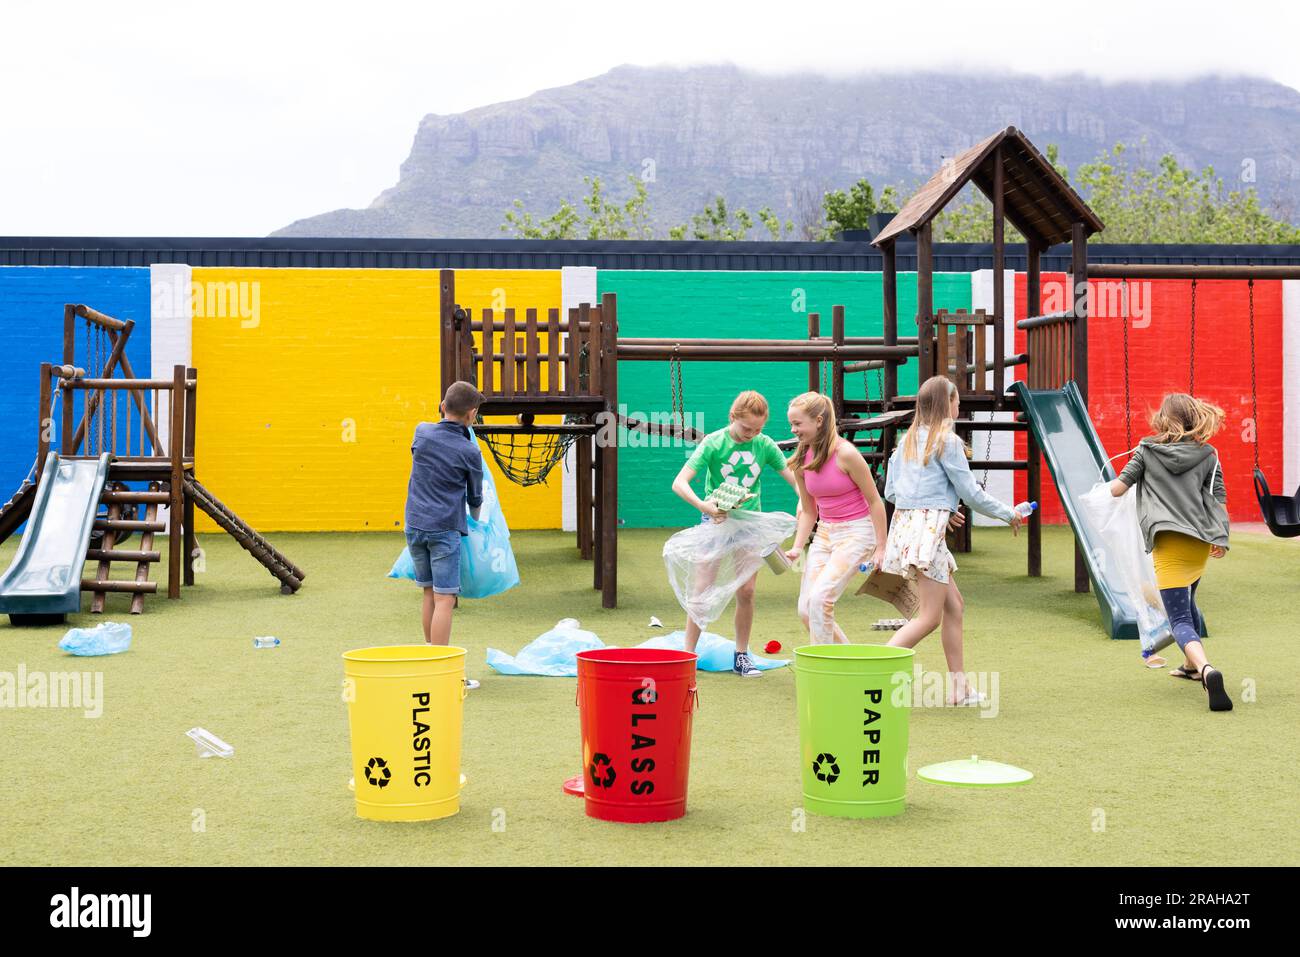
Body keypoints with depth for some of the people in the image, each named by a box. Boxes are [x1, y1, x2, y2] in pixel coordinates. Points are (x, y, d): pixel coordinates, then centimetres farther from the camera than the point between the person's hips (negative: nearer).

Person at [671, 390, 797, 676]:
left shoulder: (765, 445, -3)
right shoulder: (713, 443, -12)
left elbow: (794, 478, -2)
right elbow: (679, 483, -19)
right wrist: (703, 505, -36)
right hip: (716, 521, -3)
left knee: (746, 591, 0)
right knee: (704, 589, -6)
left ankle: (741, 656, 14)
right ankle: (688, 655, 2)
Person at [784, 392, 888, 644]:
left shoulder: (845, 453, -16)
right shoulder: (801, 460, 3)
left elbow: (874, 501, -10)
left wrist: (880, 547, -10)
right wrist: (797, 548, 0)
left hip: (856, 531, -7)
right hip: (824, 532, 7)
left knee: (820, 598, -22)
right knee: (806, 609, 1)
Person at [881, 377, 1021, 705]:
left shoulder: (908, 439, 14)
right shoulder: (947, 440, -8)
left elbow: (890, 490, 16)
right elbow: (970, 492, -6)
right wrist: (1008, 514, 8)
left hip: (906, 521, 9)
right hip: (928, 529, -9)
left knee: (954, 604, 15)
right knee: (930, 616, -5)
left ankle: (959, 688, 19)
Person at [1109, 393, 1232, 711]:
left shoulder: (1147, 449, 6)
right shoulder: (1207, 453, 10)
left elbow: (1119, 487, 11)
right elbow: (1218, 498, 3)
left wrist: (1107, 486, 32)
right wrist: (1221, 538, 1)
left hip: (1168, 542, -4)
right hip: (1201, 541, 4)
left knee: (1180, 619, -10)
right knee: (1187, 602, 31)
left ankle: (1207, 669, -37)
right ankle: (1192, 665, 46)